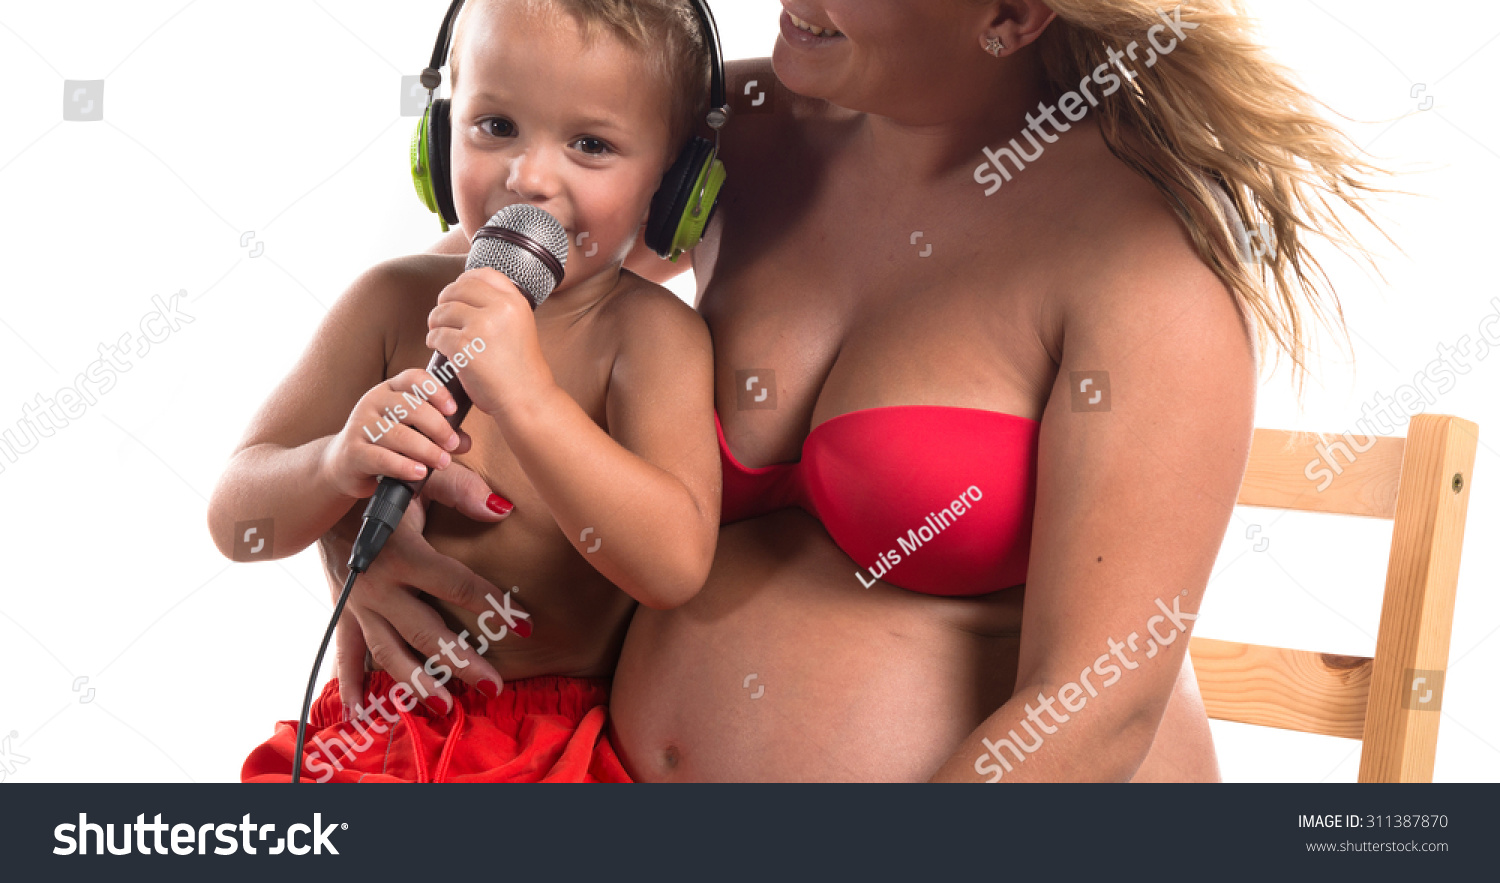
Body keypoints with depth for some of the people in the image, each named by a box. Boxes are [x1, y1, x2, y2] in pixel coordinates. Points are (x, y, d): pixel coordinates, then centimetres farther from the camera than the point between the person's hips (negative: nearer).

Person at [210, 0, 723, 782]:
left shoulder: (652, 332, -7)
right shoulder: (395, 301, 3)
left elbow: (675, 566, -22)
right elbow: (235, 521, 3)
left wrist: (526, 395, -29)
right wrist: (338, 465, -20)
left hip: (568, 750, -1)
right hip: (380, 733, 2)